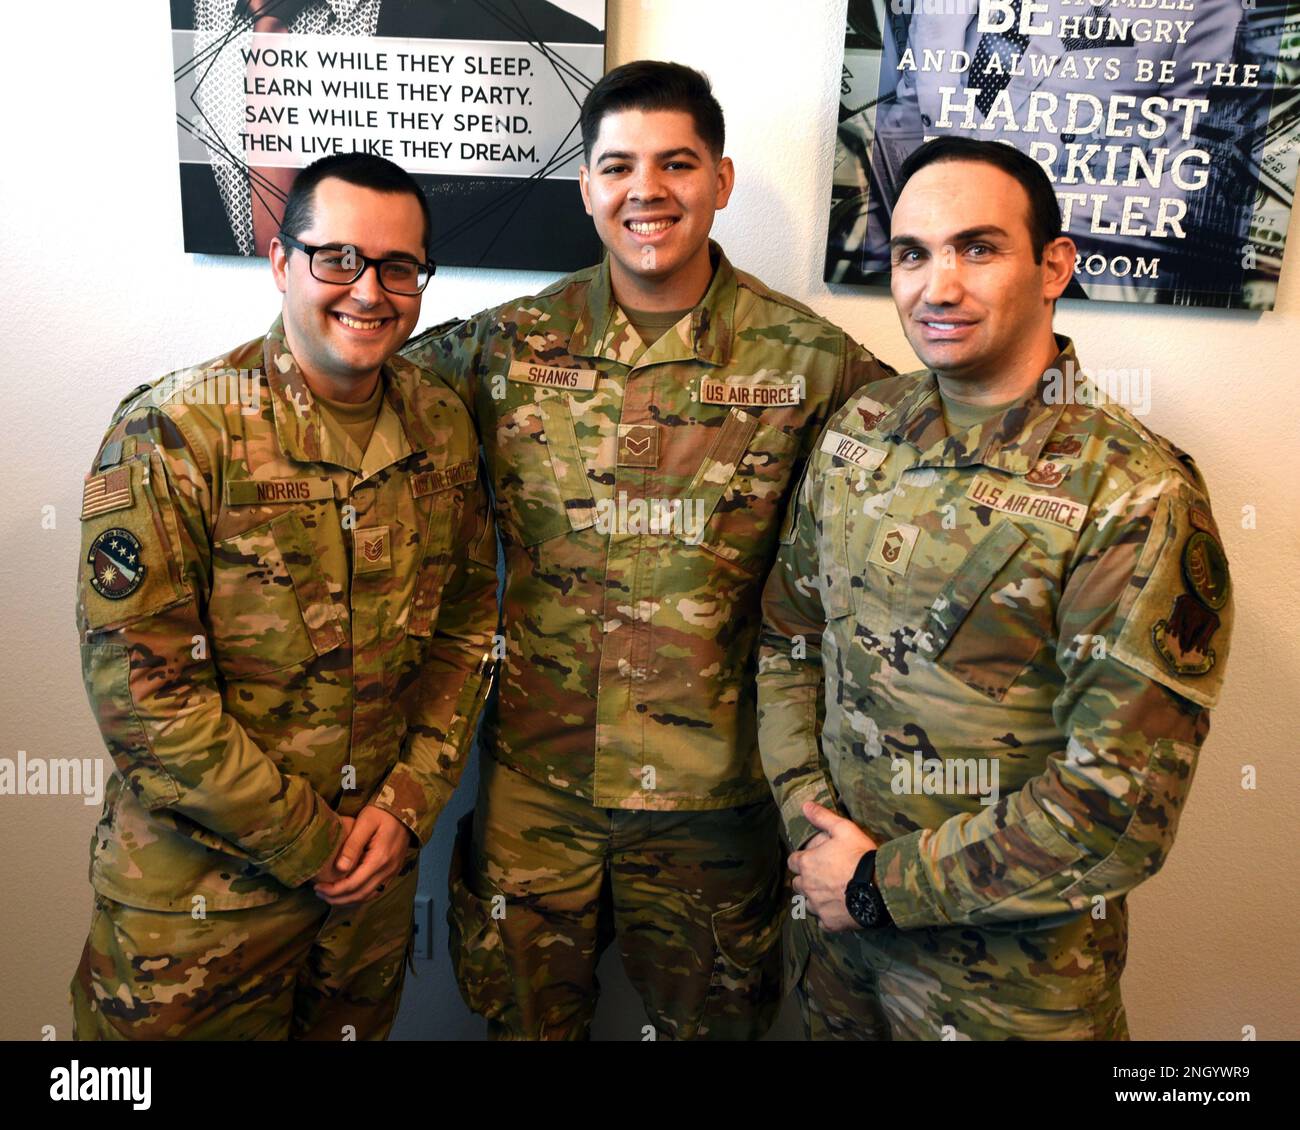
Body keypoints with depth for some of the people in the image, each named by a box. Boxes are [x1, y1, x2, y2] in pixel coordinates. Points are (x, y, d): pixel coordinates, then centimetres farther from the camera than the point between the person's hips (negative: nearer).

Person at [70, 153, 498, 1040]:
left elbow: (469, 623, 4)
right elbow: (141, 690, -18)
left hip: (378, 871, 5)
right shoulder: (172, 435, -17)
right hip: (197, 891, -4)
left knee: (359, 1025, 24)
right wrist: (310, 843, -14)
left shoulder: (444, 426, -1)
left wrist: (411, 803, -5)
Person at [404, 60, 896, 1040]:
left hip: (712, 785, -1)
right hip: (535, 773, 2)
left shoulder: (804, 359, -8)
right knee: (524, 1016, 24)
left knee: (709, 1020, 24)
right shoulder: (509, 345, -3)